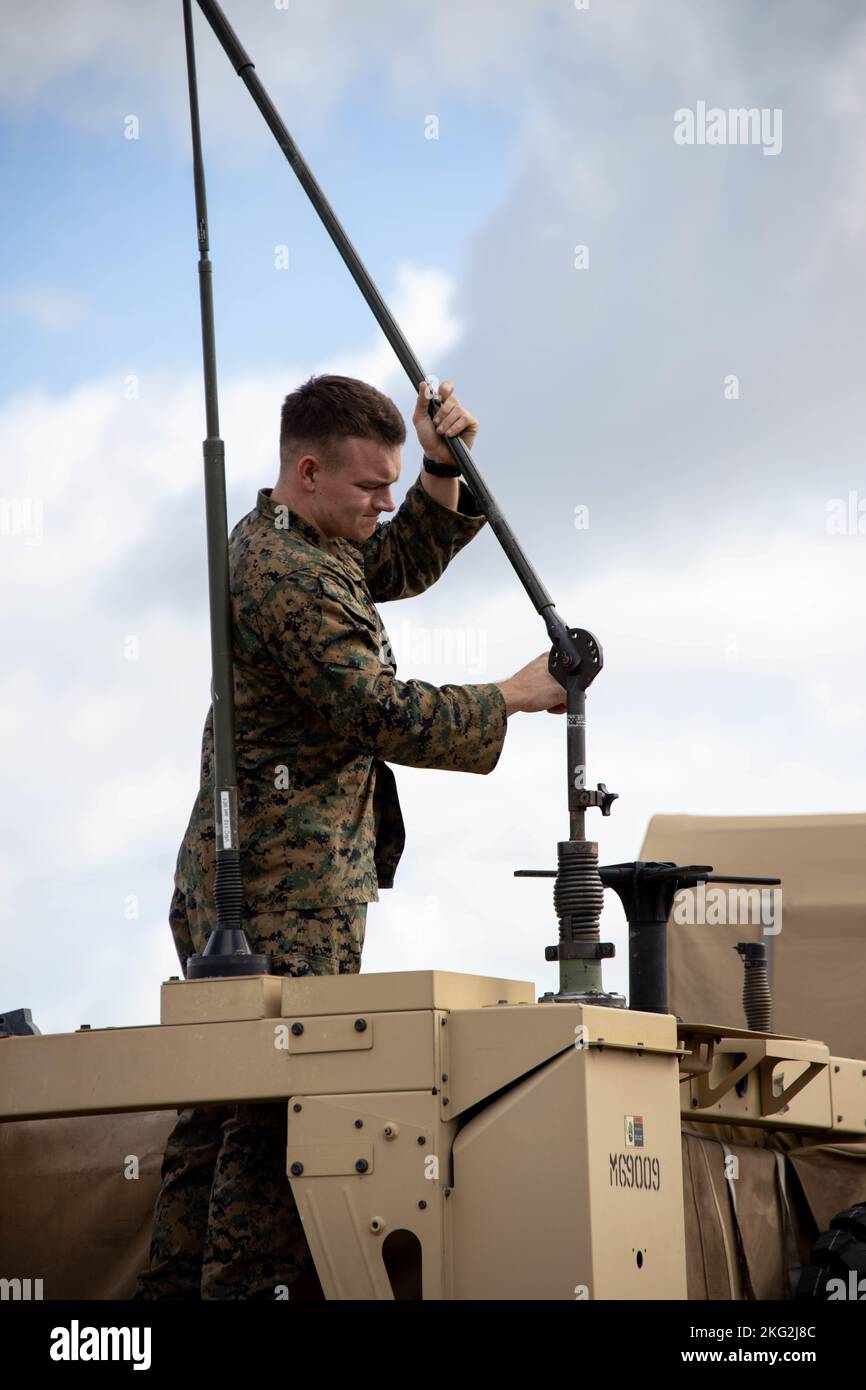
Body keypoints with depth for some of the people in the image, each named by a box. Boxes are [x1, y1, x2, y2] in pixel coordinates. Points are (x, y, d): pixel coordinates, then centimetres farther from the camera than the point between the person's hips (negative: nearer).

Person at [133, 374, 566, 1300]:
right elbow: (382, 714, -21)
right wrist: (512, 697, -11)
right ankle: (249, 1289, -14)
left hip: (231, 880, 11)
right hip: (288, 892, -11)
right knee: (285, 1105, -12)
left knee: (226, 1099, 12)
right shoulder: (290, 578, -17)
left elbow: (403, 563, 28)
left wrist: (441, 470, 12)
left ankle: (172, 1286, 15)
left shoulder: (277, 539, 15)